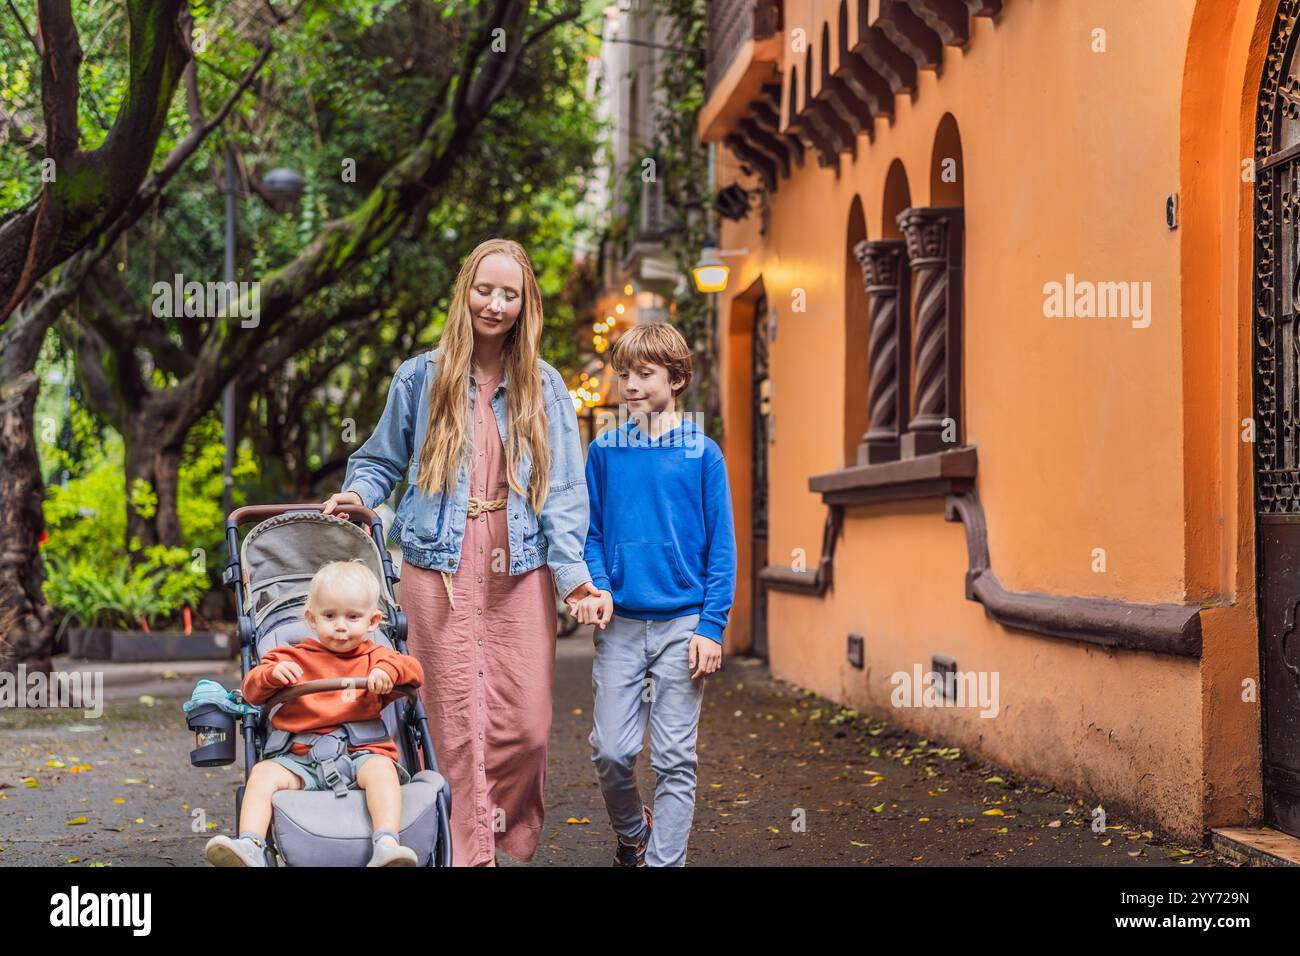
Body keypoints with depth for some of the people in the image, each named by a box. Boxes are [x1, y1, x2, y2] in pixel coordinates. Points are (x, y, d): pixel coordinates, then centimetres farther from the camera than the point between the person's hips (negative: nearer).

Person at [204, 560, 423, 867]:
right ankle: (249, 846, -35)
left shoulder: (374, 657, 18)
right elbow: (252, 690, 10)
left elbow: (414, 669, 4)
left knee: (382, 768, -33)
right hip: (302, 758, 2)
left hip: (361, 753, -2)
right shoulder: (295, 657, 17)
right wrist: (273, 673, -12)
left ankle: (387, 845, -48)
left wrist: (388, 670, -18)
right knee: (263, 773, -23)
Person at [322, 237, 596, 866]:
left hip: (520, 573, 1)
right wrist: (356, 493, -5)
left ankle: (511, 837, 18)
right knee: (458, 722, -3)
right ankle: (470, 853, 6)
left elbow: (563, 489, 4)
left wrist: (572, 569, -9)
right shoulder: (421, 379, 8)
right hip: (441, 571, -1)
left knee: (526, 725, -3)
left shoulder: (544, 388, 9)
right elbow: (383, 461, 17)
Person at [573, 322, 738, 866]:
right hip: (621, 622, 2)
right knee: (610, 750, 1)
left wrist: (712, 626, -7)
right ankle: (632, 834, 28)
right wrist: (597, 586, -7)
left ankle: (665, 858, 8)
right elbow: (591, 533, 12)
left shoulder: (702, 453, 0)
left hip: (683, 624, -2)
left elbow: (721, 547, 0)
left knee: (674, 758, 0)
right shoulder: (606, 451, 6)